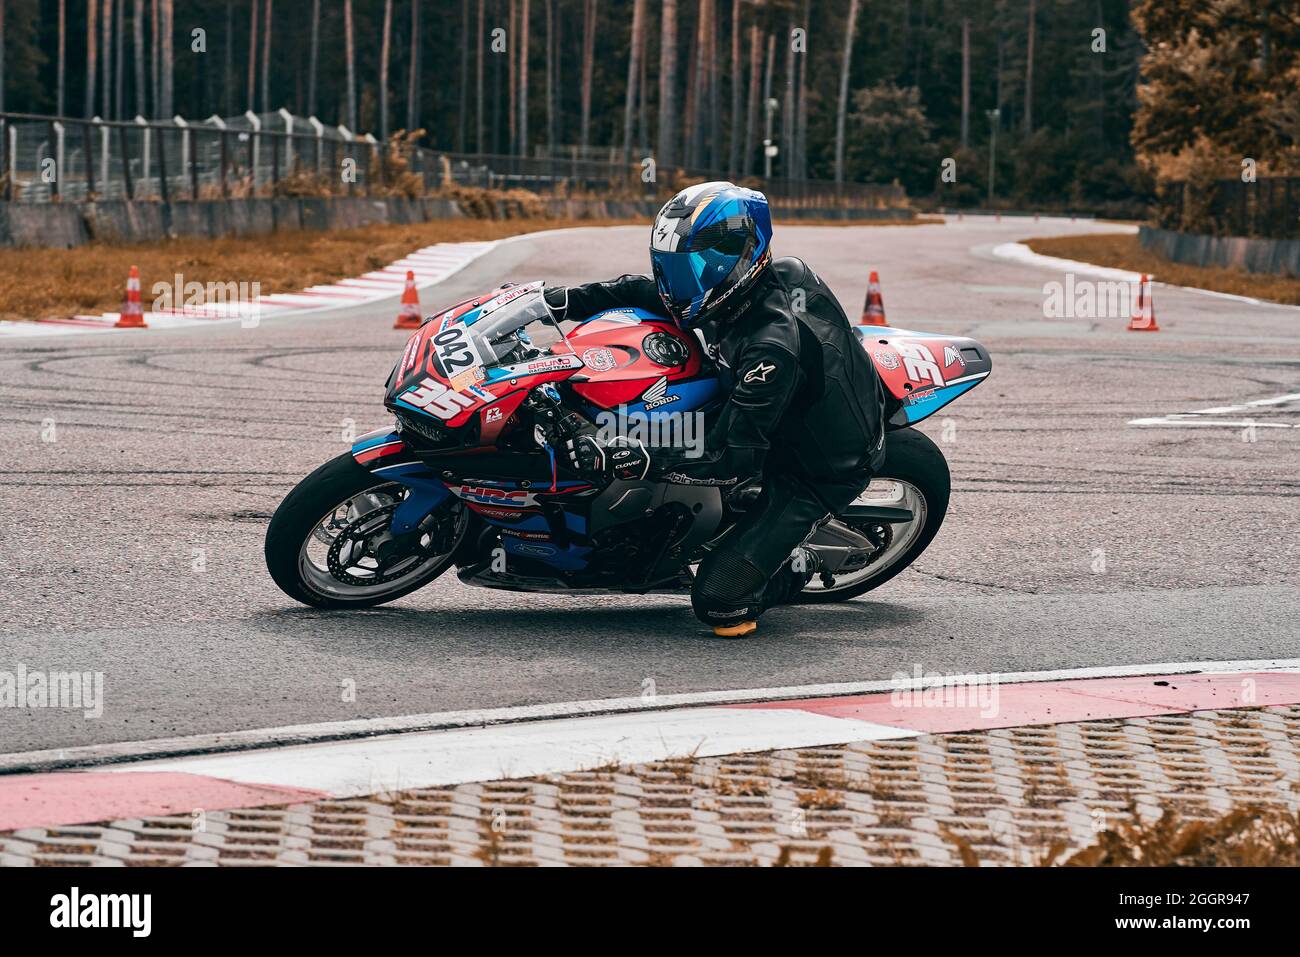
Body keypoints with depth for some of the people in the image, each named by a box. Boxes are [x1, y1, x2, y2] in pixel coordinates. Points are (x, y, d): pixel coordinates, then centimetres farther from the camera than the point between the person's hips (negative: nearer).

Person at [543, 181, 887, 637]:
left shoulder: (772, 344, -35)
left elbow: (731, 462, -34)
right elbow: (645, 291, 6)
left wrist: (620, 460, -39)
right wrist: (568, 299, -7)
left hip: (820, 473, -9)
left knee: (718, 599, -18)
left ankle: (791, 567, 10)